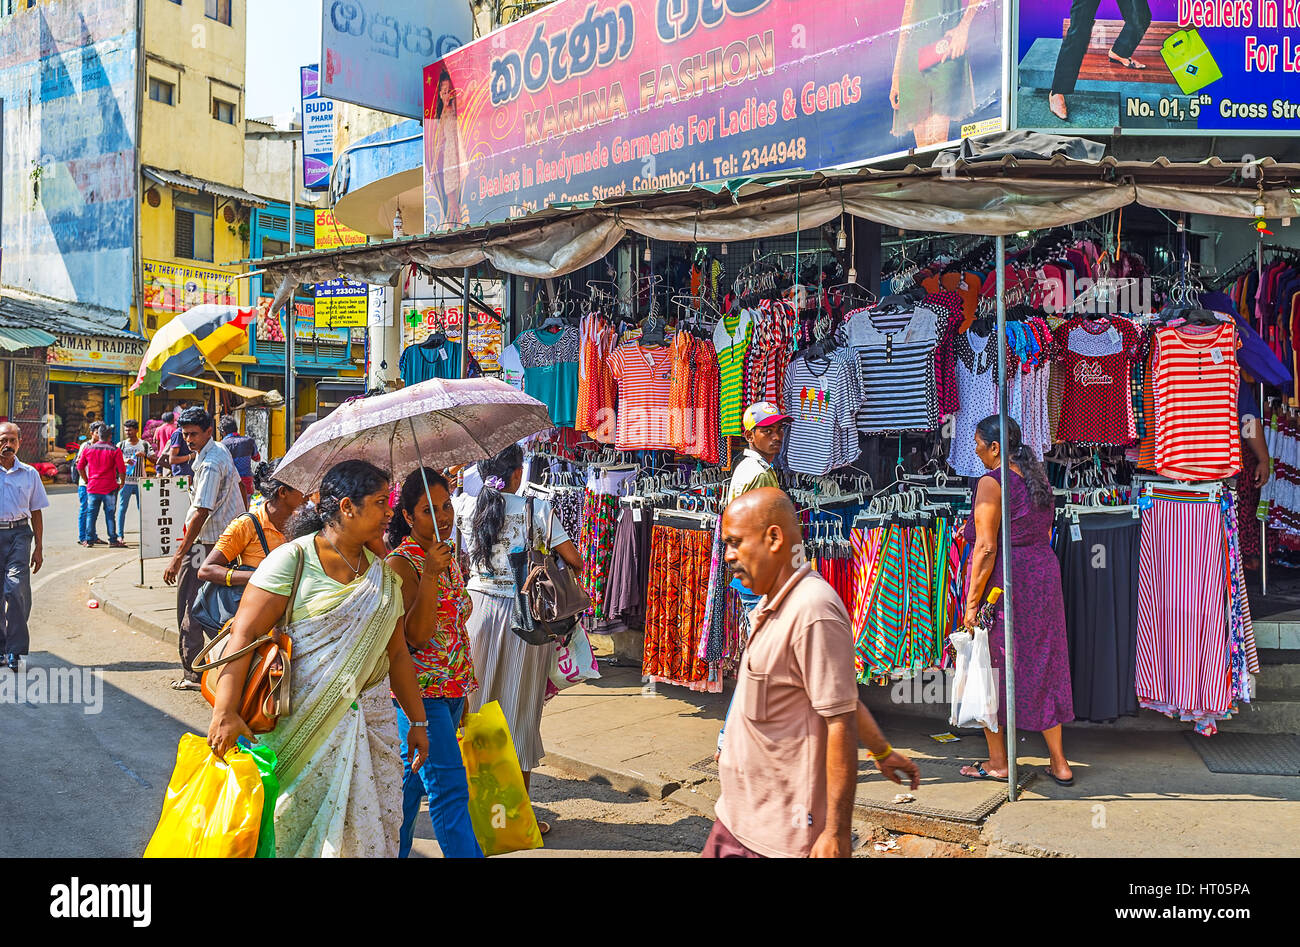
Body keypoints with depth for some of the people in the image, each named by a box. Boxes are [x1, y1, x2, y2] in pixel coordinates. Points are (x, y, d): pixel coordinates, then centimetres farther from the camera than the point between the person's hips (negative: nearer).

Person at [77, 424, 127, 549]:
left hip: (93, 487, 2)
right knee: (110, 514, 2)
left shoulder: (88, 449, 3)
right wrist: (122, 483, 5)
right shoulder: (115, 450, -7)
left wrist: (87, 480, 17)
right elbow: (122, 469, -10)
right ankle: (113, 540, 3)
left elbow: (80, 467, 9)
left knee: (91, 514, 10)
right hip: (109, 487, -2)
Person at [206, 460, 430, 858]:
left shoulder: (382, 574, 11)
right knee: (300, 821, 2)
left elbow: (397, 654, 15)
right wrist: (225, 712, -23)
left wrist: (418, 722, 15)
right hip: (302, 722, -5)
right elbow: (244, 634, -14)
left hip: (369, 717, 5)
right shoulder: (293, 560, -7)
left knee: (371, 826, 3)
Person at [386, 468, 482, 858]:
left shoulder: (448, 556, 12)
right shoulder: (401, 563, -13)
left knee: (412, 779, 15)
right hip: (419, 690, -8)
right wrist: (430, 574, -28)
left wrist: (467, 687, 23)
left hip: (451, 688, 8)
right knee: (449, 787, -9)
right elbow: (416, 635, -21)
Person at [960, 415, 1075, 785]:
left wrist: (972, 603, -17)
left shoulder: (992, 482, -14)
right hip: (1044, 575, 8)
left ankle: (997, 762, 12)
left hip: (1003, 581, -7)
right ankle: (1059, 763, 17)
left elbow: (986, 547, -19)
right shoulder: (1038, 479, 10)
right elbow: (1045, 535, 15)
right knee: (1042, 666, 13)